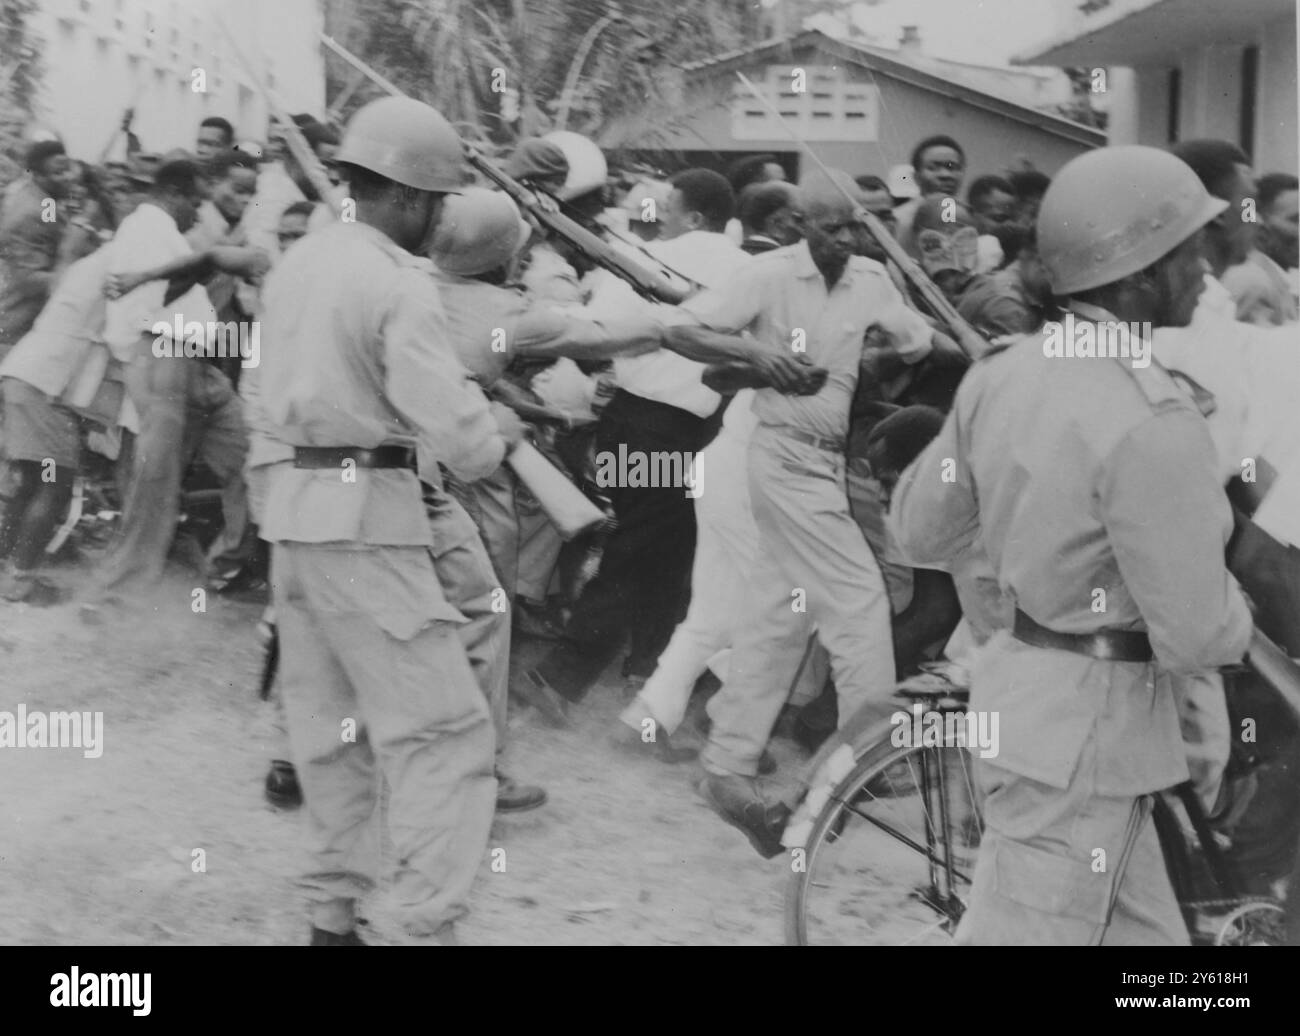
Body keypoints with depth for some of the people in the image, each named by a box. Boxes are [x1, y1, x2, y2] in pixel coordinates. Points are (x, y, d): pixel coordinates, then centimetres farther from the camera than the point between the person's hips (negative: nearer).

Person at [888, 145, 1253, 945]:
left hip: (1023, 677, 9)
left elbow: (919, 530, 11)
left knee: (1144, 932, 19)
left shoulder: (1003, 372, 0)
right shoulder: (1152, 422, -24)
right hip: (1088, 724, -9)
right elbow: (1196, 639, -21)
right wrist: (1234, 613, 0)